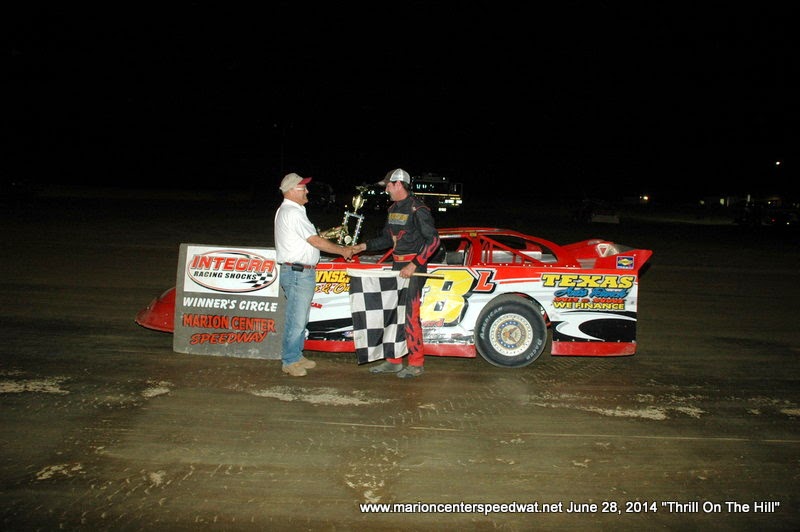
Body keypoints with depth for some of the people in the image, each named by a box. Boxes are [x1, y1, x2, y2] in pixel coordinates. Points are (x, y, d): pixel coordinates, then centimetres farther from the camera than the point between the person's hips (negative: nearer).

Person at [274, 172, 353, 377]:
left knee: (300, 318, 16)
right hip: (298, 273, -11)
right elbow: (315, 241, -17)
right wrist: (342, 250, -7)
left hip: (299, 272, 11)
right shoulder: (293, 212, -16)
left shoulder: (285, 210, 18)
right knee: (296, 320, -4)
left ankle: (296, 356, 25)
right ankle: (290, 361, 5)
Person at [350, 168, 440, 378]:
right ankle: (394, 360, 20)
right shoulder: (393, 208, 14)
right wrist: (365, 246, 11)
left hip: (413, 269, -9)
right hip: (397, 266, 9)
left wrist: (414, 265, -21)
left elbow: (433, 240, -16)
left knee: (410, 315, -7)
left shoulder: (418, 209, -13)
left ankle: (416, 363, 5)